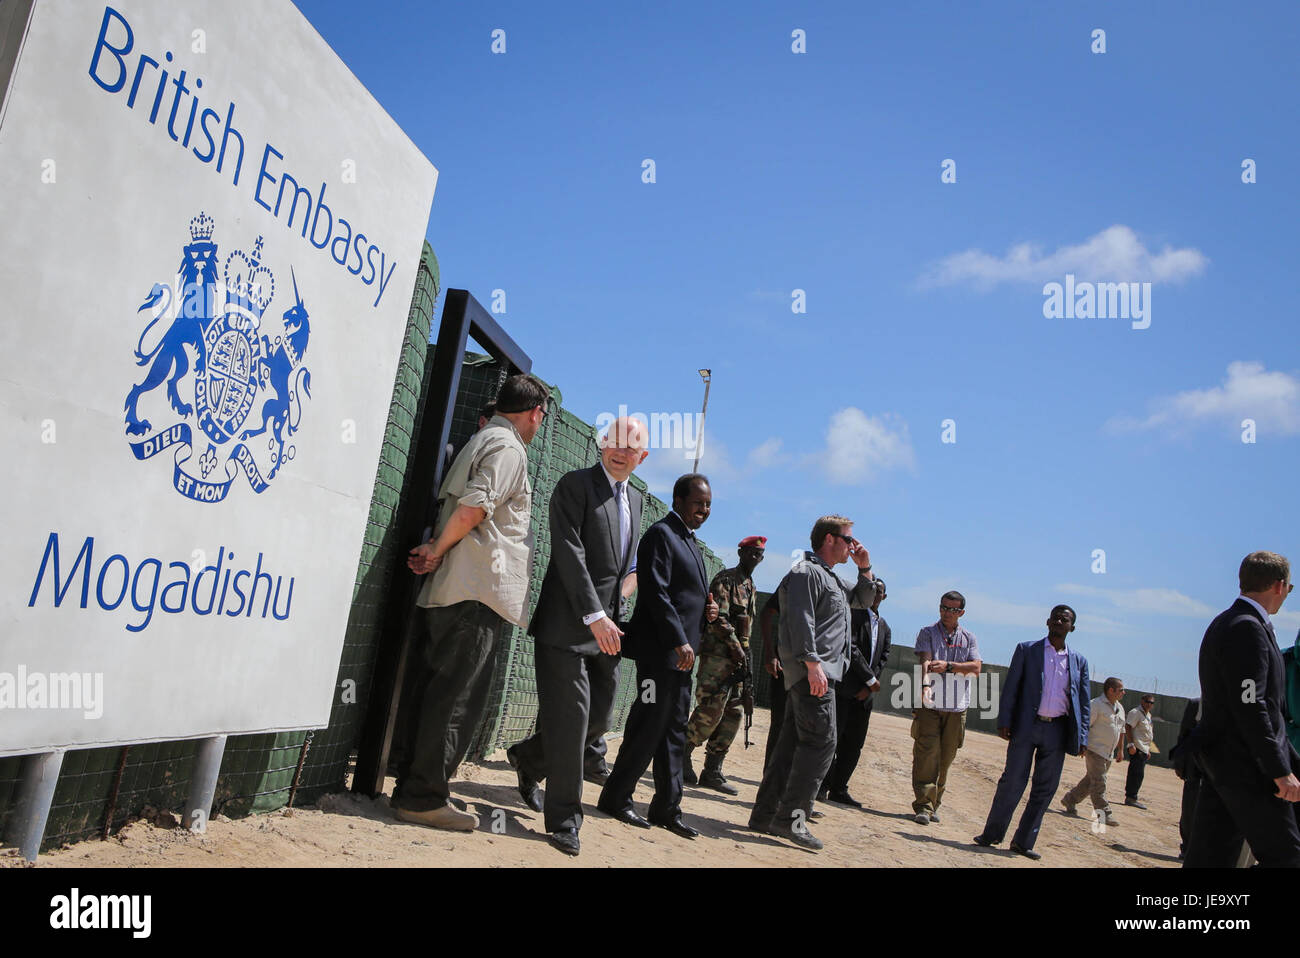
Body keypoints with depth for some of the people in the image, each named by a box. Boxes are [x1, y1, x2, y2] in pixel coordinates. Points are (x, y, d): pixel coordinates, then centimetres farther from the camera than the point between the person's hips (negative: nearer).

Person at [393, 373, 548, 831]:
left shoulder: (480, 441, 24)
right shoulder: (508, 448, -8)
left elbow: (454, 502, 22)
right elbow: (474, 505, -20)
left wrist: (435, 551, 10)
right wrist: (438, 551, -8)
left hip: (450, 589, 10)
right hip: (480, 589, -10)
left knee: (435, 690, 12)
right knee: (456, 697, -5)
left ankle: (414, 789, 18)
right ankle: (423, 797, 0)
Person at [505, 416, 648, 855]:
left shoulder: (635, 499, 17)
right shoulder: (575, 484, -7)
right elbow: (569, 551, -16)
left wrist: (613, 616, 15)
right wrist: (594, 615, -21)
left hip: (605, 625, 8)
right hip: (568, 624, -7)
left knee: (598, 719, 11)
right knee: (570, 720, -4)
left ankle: (529, 758, 37)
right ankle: (564, 819, 11)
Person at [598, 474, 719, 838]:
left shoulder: (690, 542, 20)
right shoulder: (661, 534, -10)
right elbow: (657, 593, -18)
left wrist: (708, 610, 6)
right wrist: (679, 641, -22)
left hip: (681, 652, 10)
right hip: (660, 649, -9)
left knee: (674, 732, 12)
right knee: (649, 726, -2)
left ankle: (667, 808, 20)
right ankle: (615, 798, 12)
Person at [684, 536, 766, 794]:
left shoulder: (750, 587, 21)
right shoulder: (725, 579, -6)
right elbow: (718, 617, -16)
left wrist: (745, 655, 14)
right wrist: (736, 648, -16)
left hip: (736, 657, 9)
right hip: (717, 653, -9)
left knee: (734, 714, 6)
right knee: (711, 710, -13)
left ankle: (712, 772, 11)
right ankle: (682, 755, 4)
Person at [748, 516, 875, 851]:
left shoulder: (830, 578, 25)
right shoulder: (807, 572, -7)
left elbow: (863, 600, 37)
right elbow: (800, 621, -18)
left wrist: (865, 569, 22)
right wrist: (813, 663, -24)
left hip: (817, 673, 10)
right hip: (813, 673, -10)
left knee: (793, 743, 9)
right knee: (821, 742, -12)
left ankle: (765, 814, 13)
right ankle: (790, 817, -10)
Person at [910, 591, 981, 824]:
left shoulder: (969, 639, 14)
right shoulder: (927, 633, 7)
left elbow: (975, 668, -1)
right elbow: (925, 661, -10)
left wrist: (948, 666, -14)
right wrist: (926, 685, -27)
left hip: (956, 708, 3)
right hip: (930, 704, -3)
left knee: (946, 759, 7)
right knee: (927, 755, -10)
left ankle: (934, 805, 20)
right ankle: (923, 806, -7)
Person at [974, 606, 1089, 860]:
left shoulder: (1079, 662, 12)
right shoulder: (1026, 650, 5)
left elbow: (1084, 703, 13)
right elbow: (1011, 687, 0)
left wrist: (1082, 738, 4)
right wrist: (1004, 722, -8)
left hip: (1057, 731, 3)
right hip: (1027, 726, -3)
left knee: (1045, 788, 6)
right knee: (1013, 782, -2)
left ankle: (1023, 841, 16)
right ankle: (992, 834, 10)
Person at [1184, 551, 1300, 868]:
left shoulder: (1226, 624, 17)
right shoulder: (1247, 628, -15)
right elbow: (1250, 708, -21)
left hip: (1221, 760, 10)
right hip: (1246, 767, -10)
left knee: (1210, 856, 10)